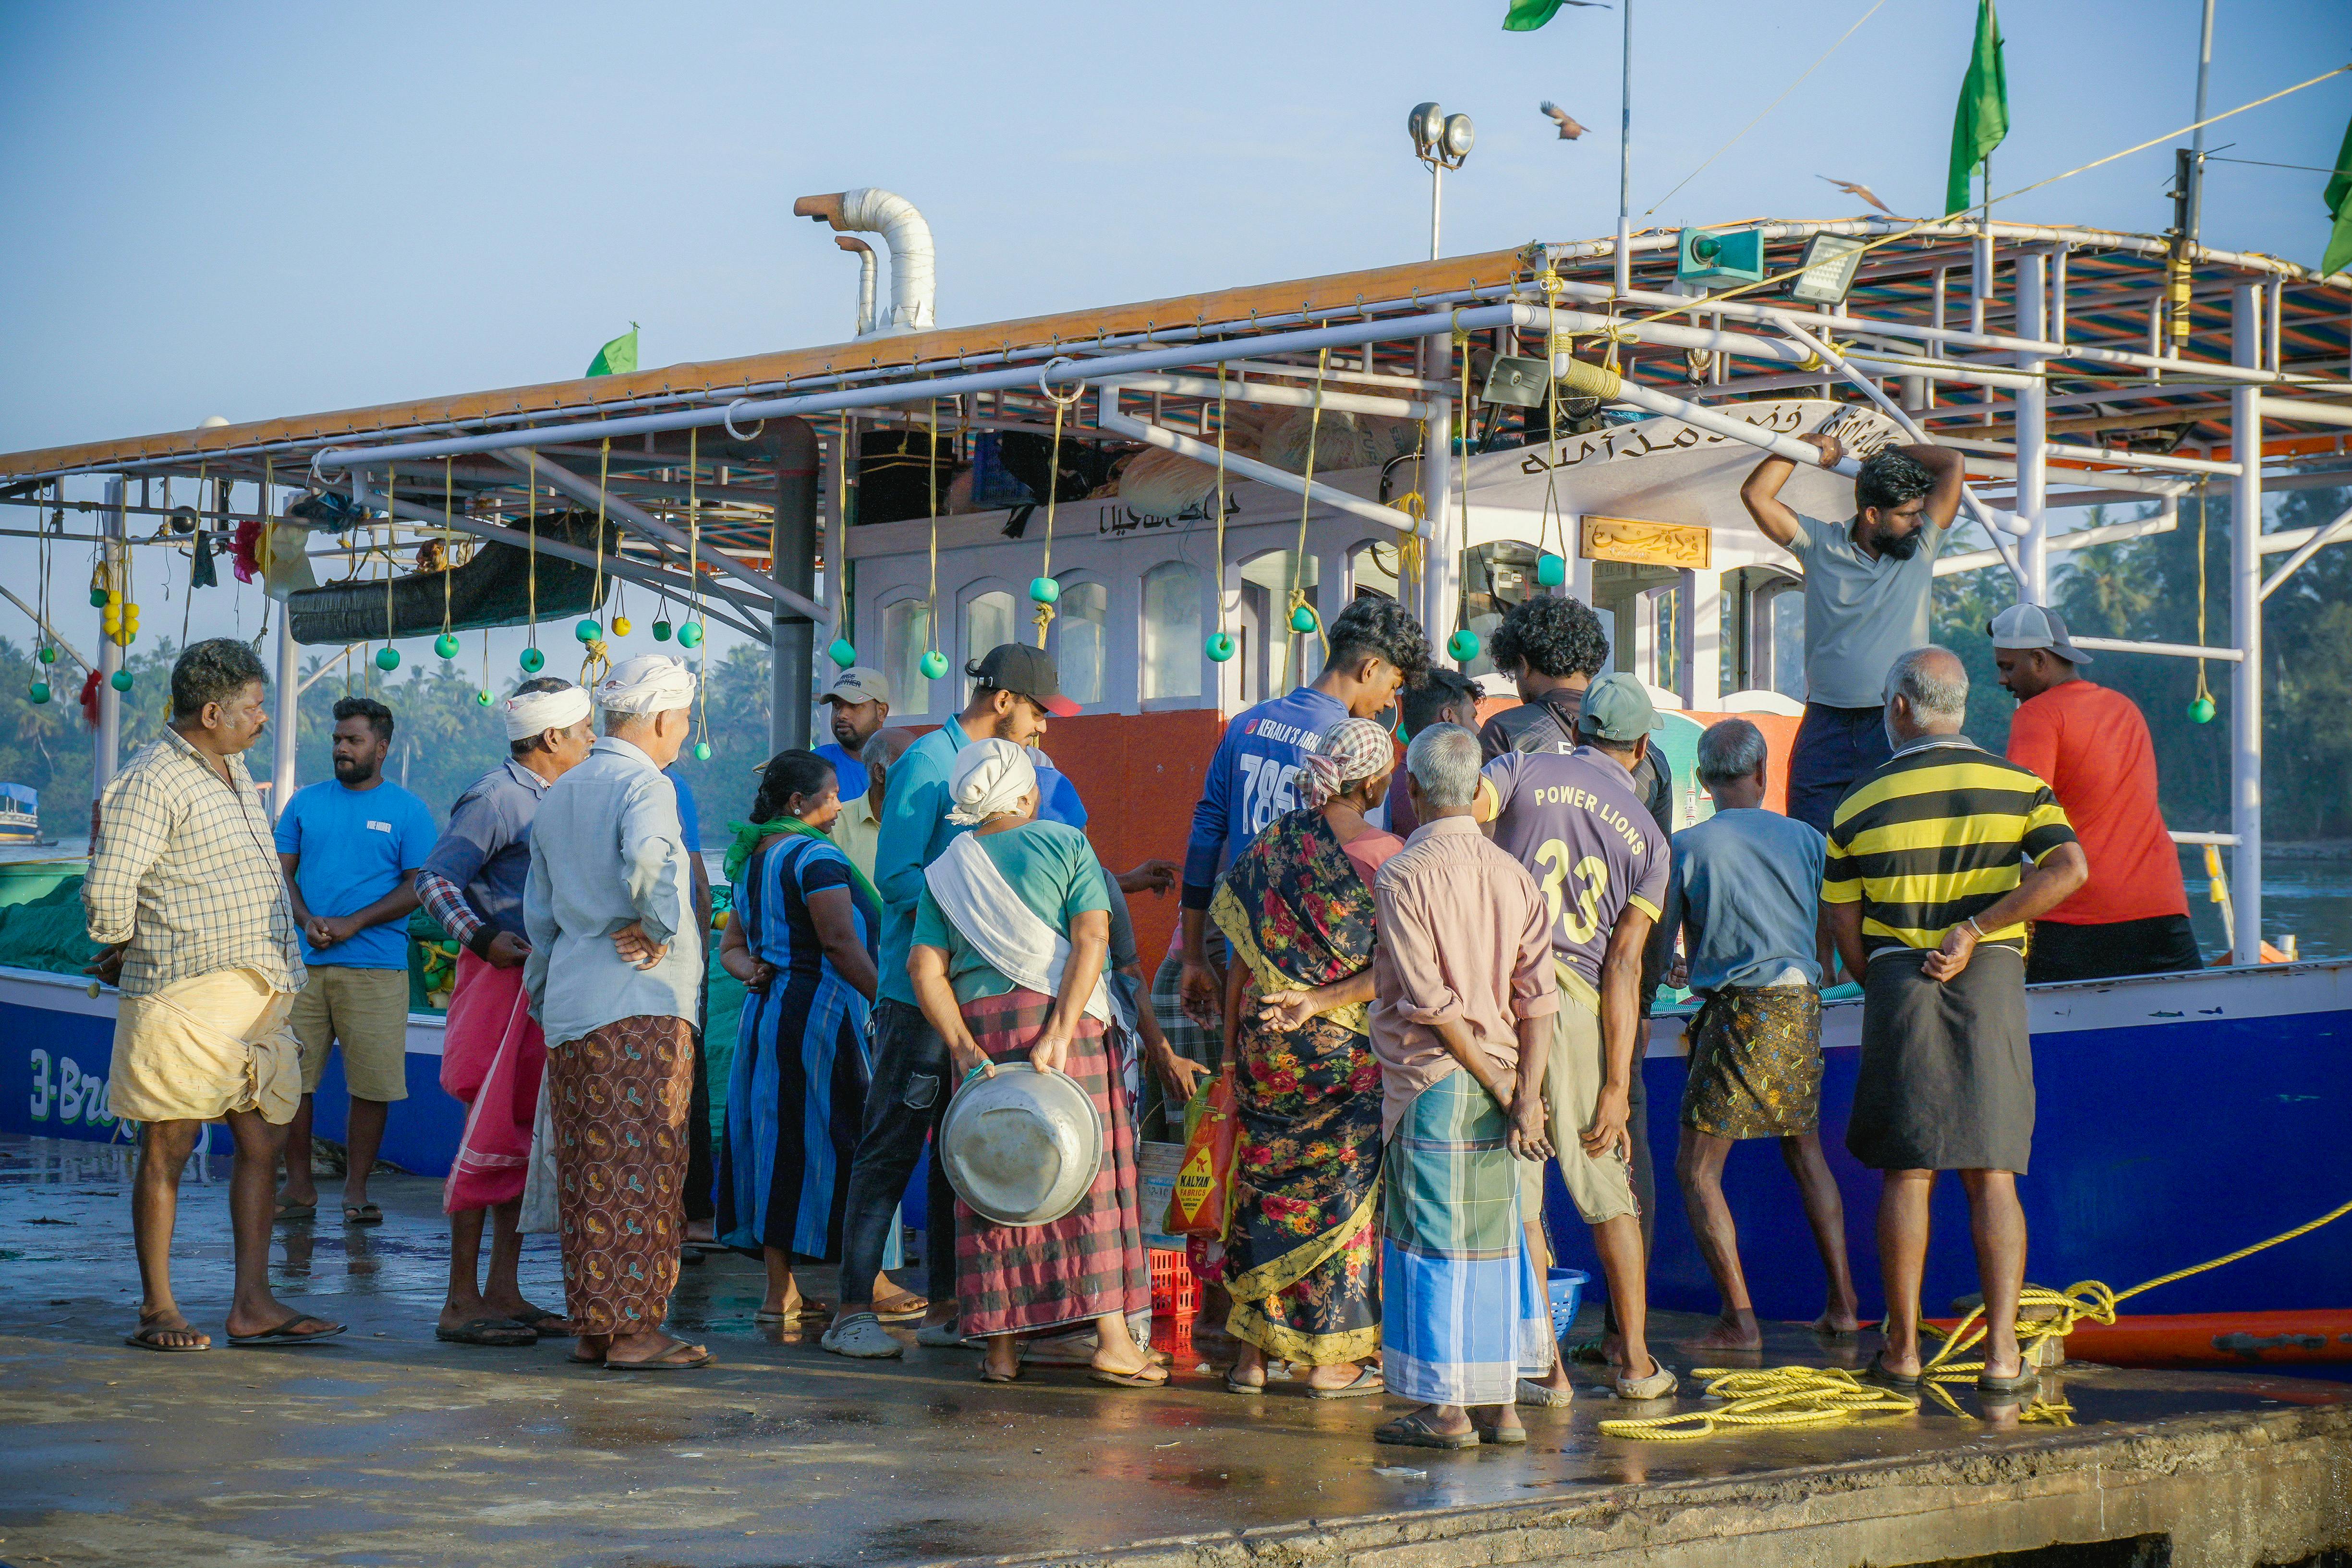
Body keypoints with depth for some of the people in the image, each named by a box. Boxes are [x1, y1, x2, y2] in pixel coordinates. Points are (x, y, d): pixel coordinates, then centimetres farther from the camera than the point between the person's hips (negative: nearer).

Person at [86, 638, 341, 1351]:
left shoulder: (235, 771, 18)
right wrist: (125, 951, 2)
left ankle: (253, 1304, 10)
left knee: (263, 1140, 6)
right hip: (185, 995, -9)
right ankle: (156, 1310, 5)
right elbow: (108, 891, -15)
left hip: (258, 992, 9)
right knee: (168, 1148, -2)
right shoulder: (151, 783, -11)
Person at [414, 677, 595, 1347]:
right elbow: (434, 879, -16)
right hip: (503, 982, -9)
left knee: (528, 1138, 9)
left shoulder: (550, 801, 17)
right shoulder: (496, 796, -10)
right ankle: (461, 1302, -5)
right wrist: (484, 939, -25)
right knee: (491, 1136, -8)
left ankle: (503, 1292, 14)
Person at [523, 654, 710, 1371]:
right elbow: (649, 859, -31)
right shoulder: (645, 785, -8)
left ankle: (591, 1326, 12)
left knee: (586, 1176, 10)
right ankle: (634, 1330, -3)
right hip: (642, 1002, -8)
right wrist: (659, 929, -15)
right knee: (645, 1172, -4)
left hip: (569, 1008, 8)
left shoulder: (556, 796, 19)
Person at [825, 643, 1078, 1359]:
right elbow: (894, 876, -14)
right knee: (892, 1147, -7)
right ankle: (853, 1309, -4)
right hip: (919, 987, -8)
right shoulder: (928, 763, -9)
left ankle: (945, 1305, 15)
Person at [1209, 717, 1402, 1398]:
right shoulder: (1384, 855, -10)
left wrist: (1232, 1040, 11)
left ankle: (1252, 1353, 16)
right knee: (1343, 1189, 7)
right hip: (1348, 1051, -4)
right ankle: (1332, 1358, 9)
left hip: (1267, 1044, 4)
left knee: (1264, 1184, 13)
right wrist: (1321, 1001, -13)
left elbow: (1243, 958, 3)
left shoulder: (1273, 843, 0)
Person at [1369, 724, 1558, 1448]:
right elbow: (1537, 998, -1)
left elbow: (1431, 1002, -14)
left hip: (1431, 1081, -6)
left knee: (1432, 1240, 0)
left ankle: (1446, 1409, 3)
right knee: (1494, 1238, 11)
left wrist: (1502, 1090, -8)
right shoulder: (1514, 876, 7)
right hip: (1501, 1081, 6)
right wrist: (1526, 1097, -6)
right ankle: (1502, 1405, 14)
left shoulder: (1401, 875, -10)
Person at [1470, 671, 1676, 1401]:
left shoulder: (1524, 769, 7)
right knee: (1610, 1197, 13)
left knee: (1514, 1194, 5)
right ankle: (1637, 1362, 16)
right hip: (1578, 1005, 1)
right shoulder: (1649, 839, 10)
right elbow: (1625, 964, 2)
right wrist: (1618, 1085, -1)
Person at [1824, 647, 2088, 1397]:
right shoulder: (2017, 786, 5)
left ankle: (1903, 1349, 6)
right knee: (1992, 1174, 2)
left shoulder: (1861, 803, 4)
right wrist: (1974, 932, -12)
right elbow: (2069, 868, -12)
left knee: (1907, 1172, 5)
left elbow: (1844, 928, 3)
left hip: (1896, 979, 0)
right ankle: (2001, 1353, -4)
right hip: (1992, 977, 0)